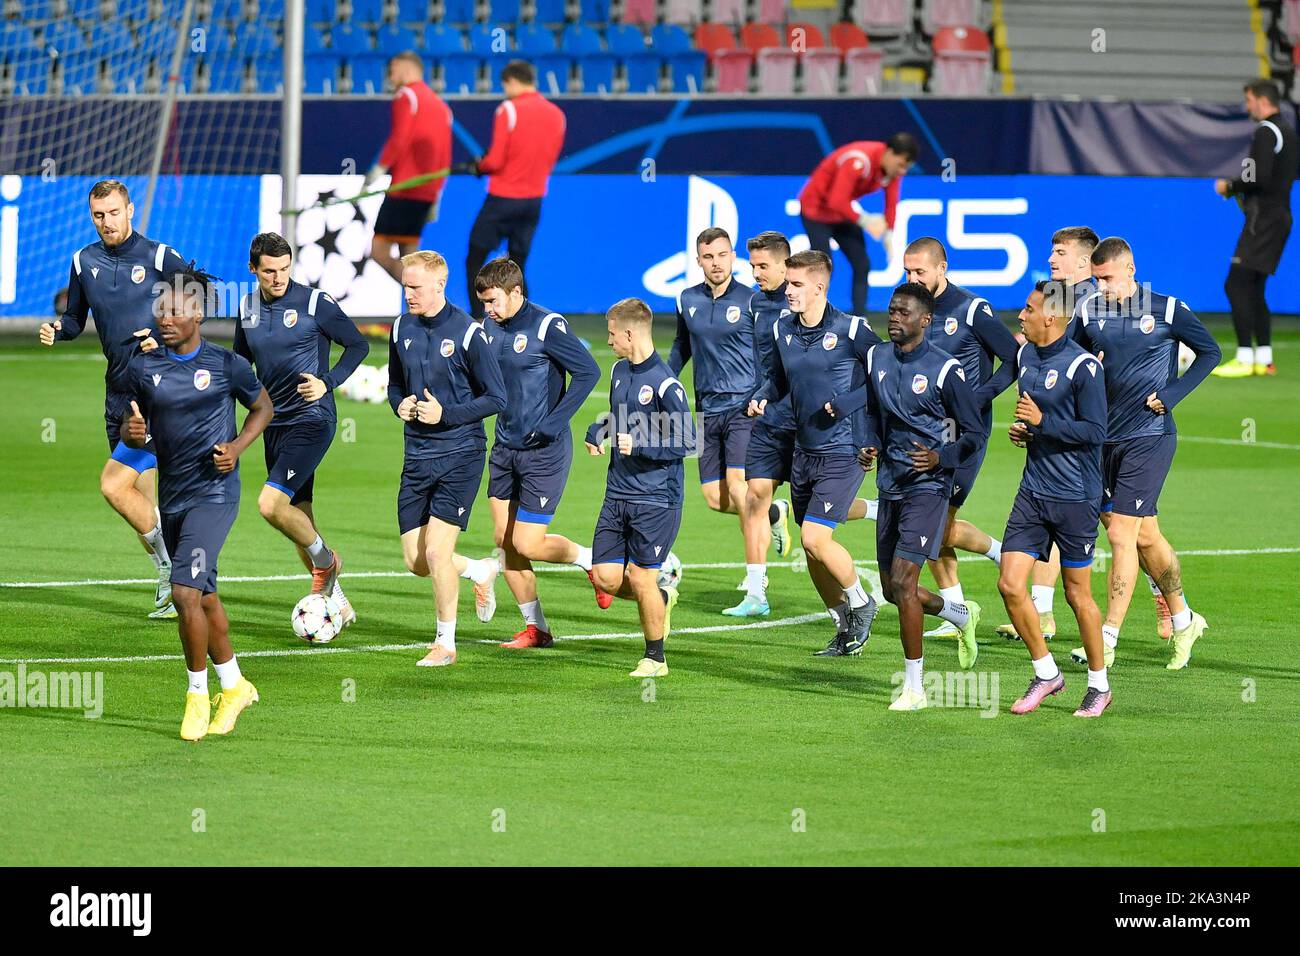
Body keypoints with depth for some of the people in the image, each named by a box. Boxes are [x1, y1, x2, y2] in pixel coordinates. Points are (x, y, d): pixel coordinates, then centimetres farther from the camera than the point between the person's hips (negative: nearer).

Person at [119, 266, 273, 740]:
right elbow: (132, 428, 12)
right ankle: (234, 687, 33)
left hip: (214, 492, -5)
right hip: (171, 496, 5)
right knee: (203, 596, 16)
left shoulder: (227, 364, -6)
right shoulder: (142, 368, 4)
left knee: (185, 591, -18)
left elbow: (263, 407, 9)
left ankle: (198, 695, -4)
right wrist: (132, 431, -13)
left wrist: (237, 447, -7)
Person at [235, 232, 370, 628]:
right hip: (273, 425, 7)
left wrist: (328, 382, -15)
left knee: (271, 503, -21)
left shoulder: (315, 303, -10)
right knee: (297, 515, 8)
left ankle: (325, 562, 3)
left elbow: (359, 345, -3)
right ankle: (336, 601, 20)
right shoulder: (248, 307, 7)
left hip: (311, 420, -7)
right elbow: (241, 361, 23)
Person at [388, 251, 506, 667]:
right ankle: (481, 571, 33)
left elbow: (497, 398, -8)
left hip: (460, 455, -6)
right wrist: (400, 405, -3)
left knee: (436, 551, -12)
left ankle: (446, 643, 5)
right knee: (415, 561, 4)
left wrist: (446, 414, -18)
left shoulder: (467, 333, -11)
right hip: (417, 457, 6)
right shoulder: (401, 329, 6)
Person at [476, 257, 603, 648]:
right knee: (504, 540, 4)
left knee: (527, 543, -8)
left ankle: (592, 560, 20)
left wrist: (554, 423, -21)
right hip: (505, 448, 7)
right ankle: (536, 628, 15)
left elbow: (588, 371, -18)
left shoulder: (547, 326, -16)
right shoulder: (493, 330, 6)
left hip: (545, 452, -7)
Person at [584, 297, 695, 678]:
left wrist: (639, 446, -21)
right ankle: (662, 598, 29)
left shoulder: (665, 384, -16)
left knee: (641, 577, -3)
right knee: (606, 577, 1)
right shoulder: (619, 371, 9)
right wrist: (597, 431, 5)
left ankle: (655, 658, 12)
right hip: (617, 496, 7)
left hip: (655, 500, -7)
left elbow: (687, 441, -15)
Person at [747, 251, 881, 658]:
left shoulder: (851, 330, -13)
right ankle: (846, 629, 24)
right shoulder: (782, 329, 6)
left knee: (815, 537, -16)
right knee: (812, 547, 9)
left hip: (843, 452, -7)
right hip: (804, 452, 7)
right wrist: (761, 400, 0)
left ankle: (861, 603, 9)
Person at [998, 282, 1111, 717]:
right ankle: (1046, 673, 13)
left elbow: (1094, 431, -15)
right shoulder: (1024, 357, 10)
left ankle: (1099, 684, 18)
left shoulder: (1083, 365, -14)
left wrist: (1042, 423, -21)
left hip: (1074, 497, -7)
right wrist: (1020, 429, 6)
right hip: (1033, 493, 7)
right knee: (1010, 584, -2)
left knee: (1078, 594, 2)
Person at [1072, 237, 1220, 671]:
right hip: (1106, 437, 5)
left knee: (1121, 534, -11)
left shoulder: (1167, 310, -7)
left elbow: (1210, 352, 2)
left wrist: (1170, 395, -8)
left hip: (1149, 437, -5)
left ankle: (1107, 639, -9)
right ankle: (1183, 620, 30)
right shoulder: (1090, 312, 4)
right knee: (1144, 536, 13)